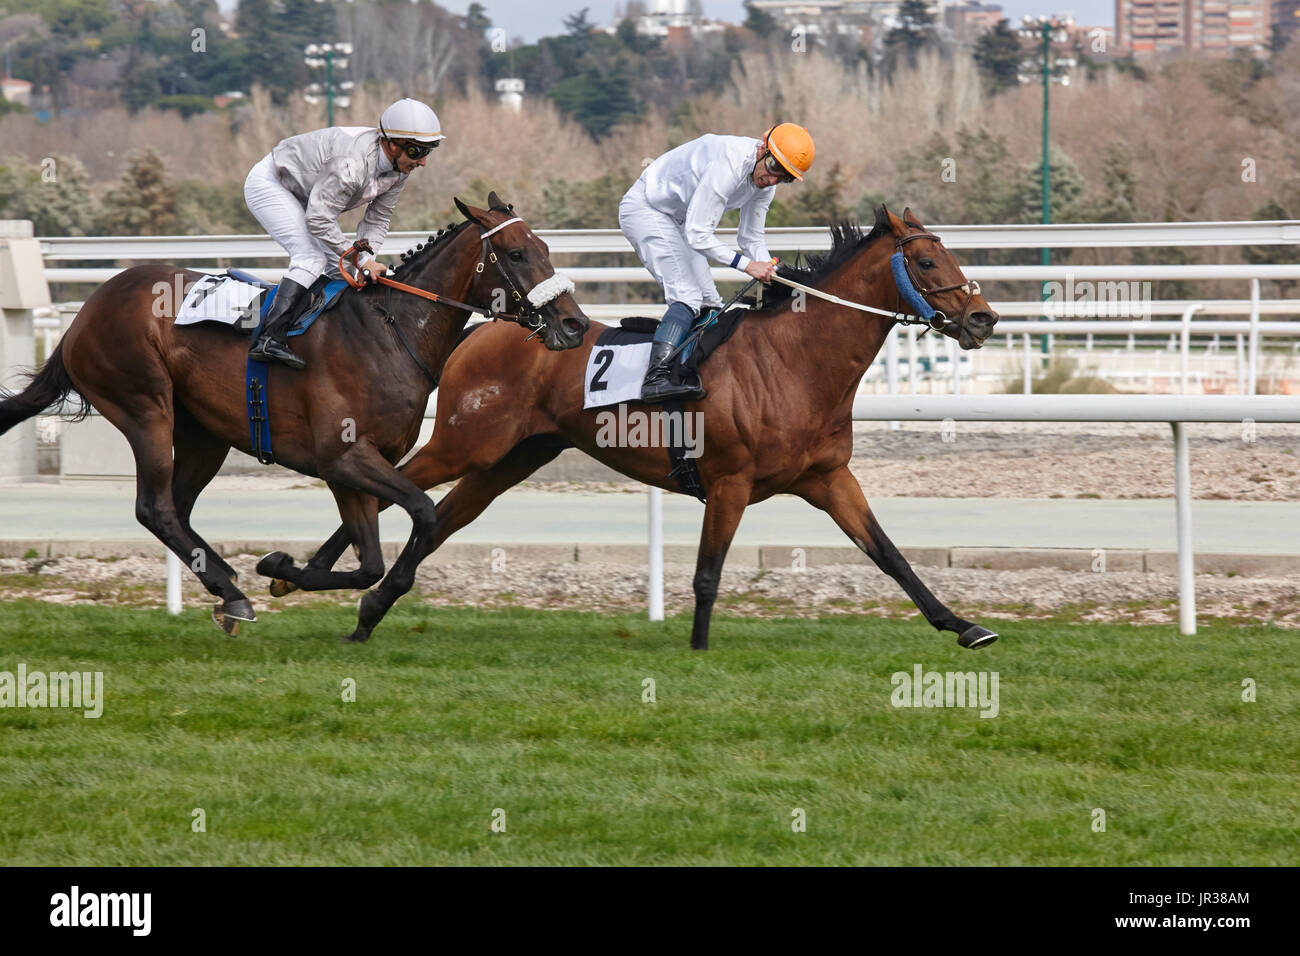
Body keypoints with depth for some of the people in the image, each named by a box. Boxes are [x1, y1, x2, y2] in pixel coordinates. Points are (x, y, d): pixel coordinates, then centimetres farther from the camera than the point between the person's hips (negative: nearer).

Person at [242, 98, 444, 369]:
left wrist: (367, 257, -18)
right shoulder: (352, 163, -38)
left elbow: (378, 219, -1)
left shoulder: (398, 169, -10)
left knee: (340, 268, 5)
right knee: (311, 257, -24)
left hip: (301, 197, 9)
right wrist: (362, 260, -27)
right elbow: (319, 221, -33)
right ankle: (269, 340, -31)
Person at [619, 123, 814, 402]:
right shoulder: (728, 165, -33)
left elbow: (752, 238, 6)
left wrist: (771, 275, -10)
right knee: (687, 297, -24)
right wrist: (747, 264, -31)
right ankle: (656, 377, -36)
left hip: (675, 219, 10)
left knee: (709, 305, 8)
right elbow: (697, 234, -31)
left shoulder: (765, 181, -5)